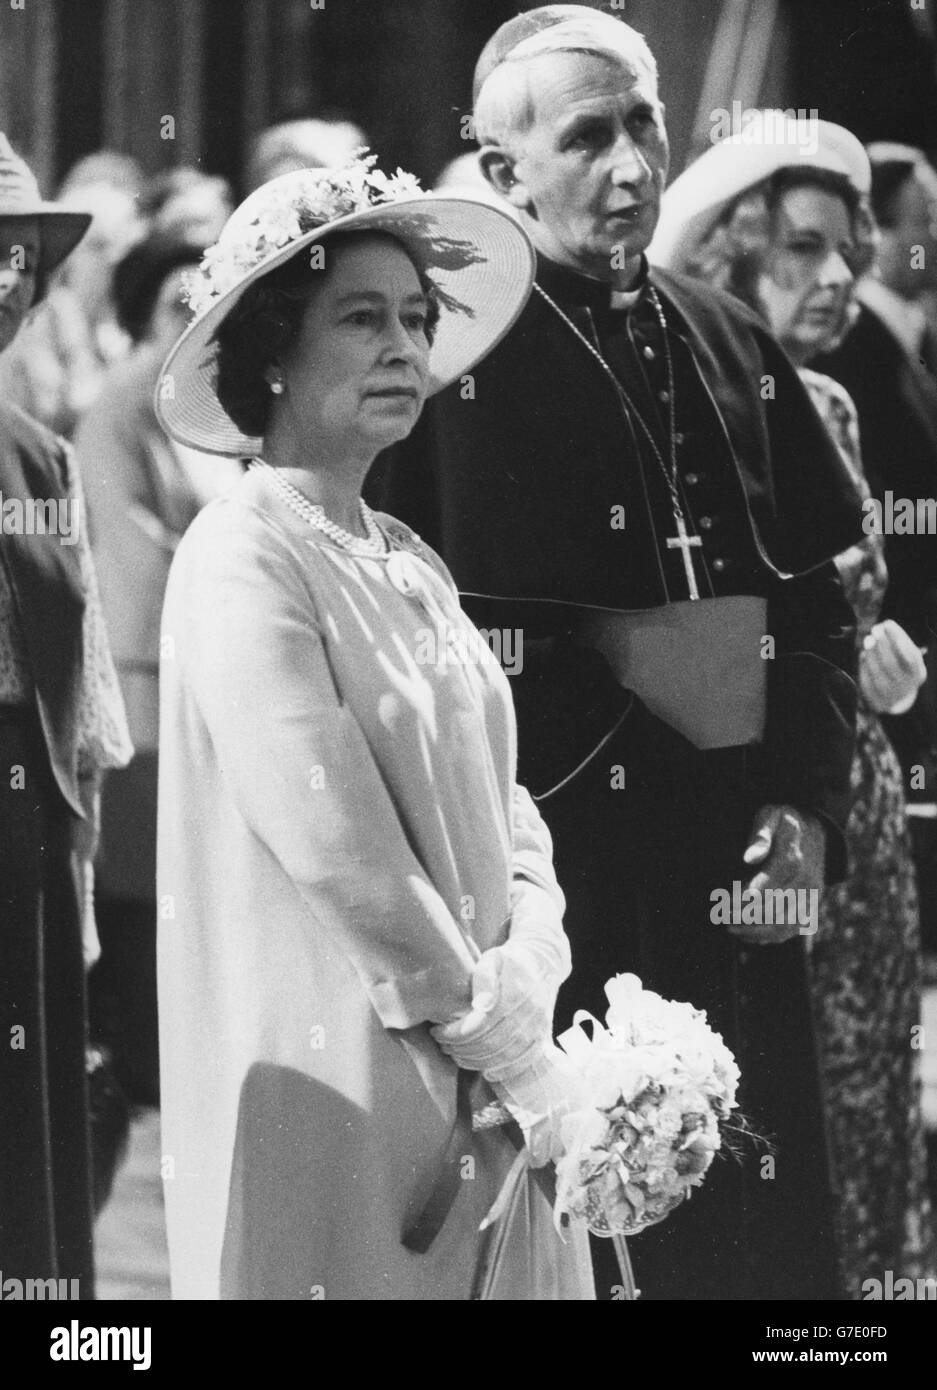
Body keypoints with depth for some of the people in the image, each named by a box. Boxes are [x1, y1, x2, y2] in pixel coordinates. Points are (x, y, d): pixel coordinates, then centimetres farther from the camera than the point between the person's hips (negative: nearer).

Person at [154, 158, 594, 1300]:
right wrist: (506, 1040, -14)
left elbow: (502, 806, 11)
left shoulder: (410, 565, 14)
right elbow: (336, 851, -19)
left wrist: (527, 970, -8)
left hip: (483, 1098, 8)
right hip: (333, 1091, -8)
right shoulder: (242, 555, -13)